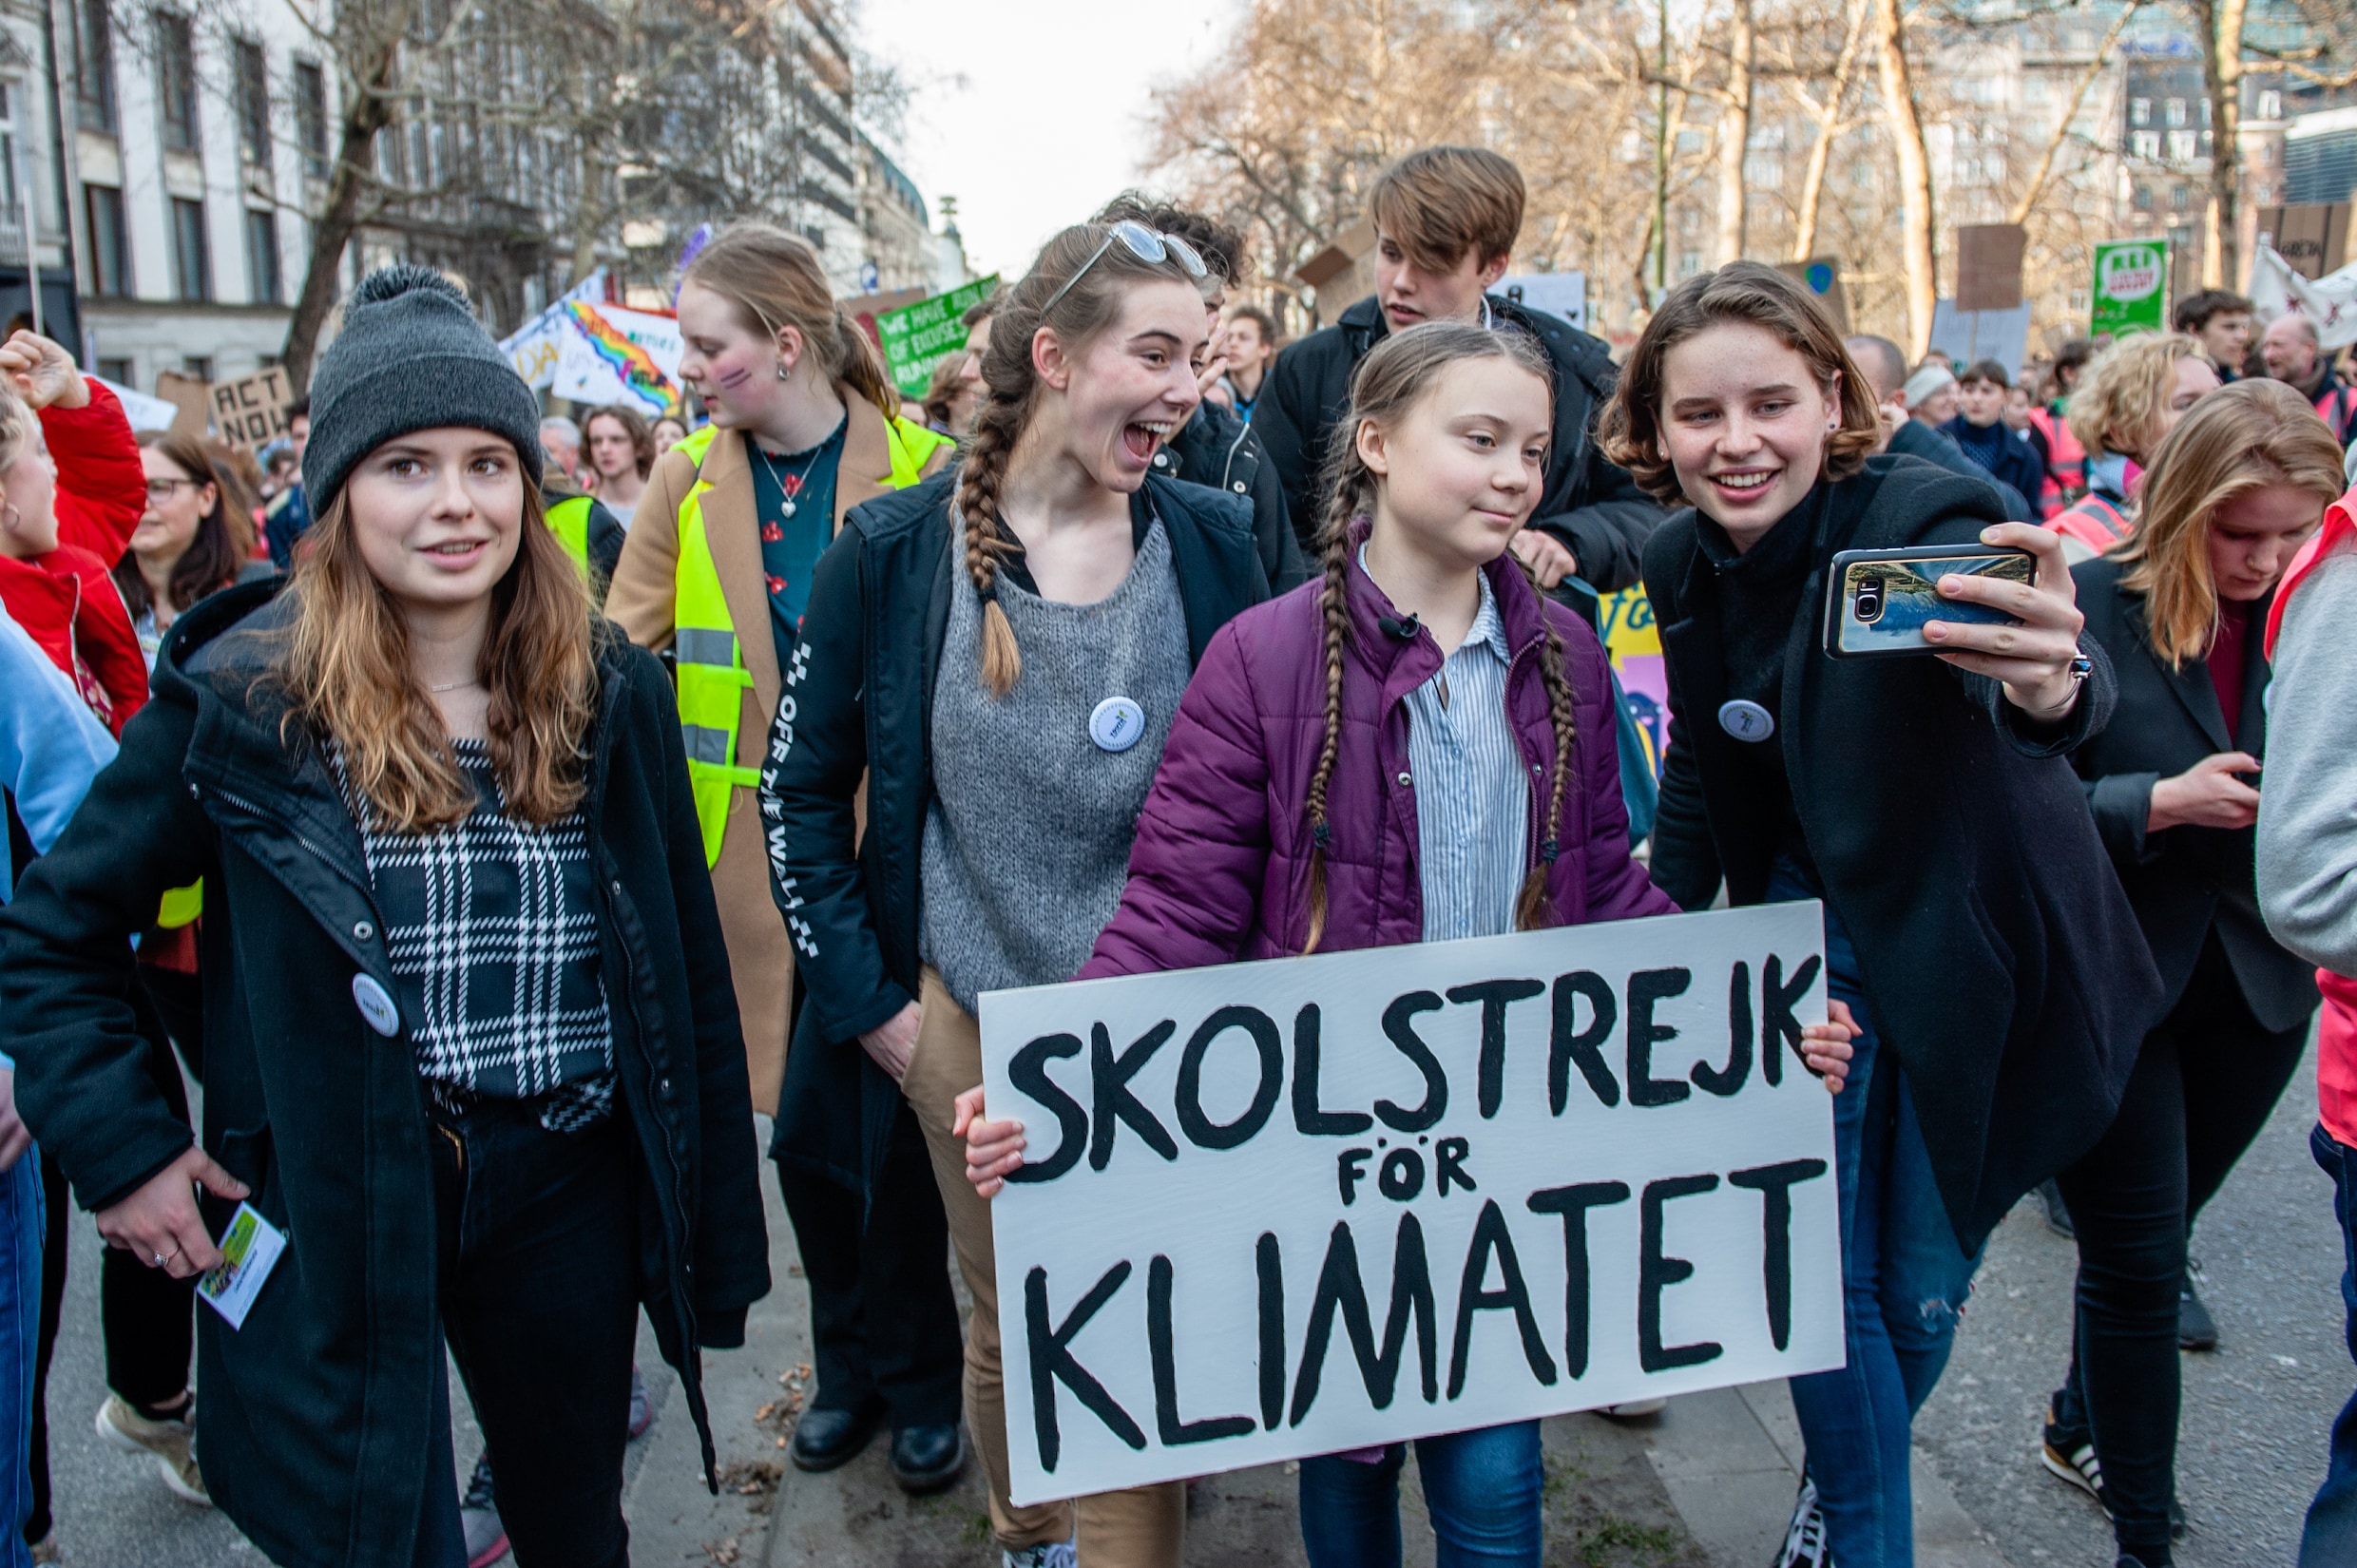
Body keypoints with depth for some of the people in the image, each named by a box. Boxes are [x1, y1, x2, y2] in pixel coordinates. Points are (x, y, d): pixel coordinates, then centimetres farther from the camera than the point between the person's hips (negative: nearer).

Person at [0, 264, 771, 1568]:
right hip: (333, 1205, -2)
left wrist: (715, 1228, 3)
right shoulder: (242, 697, -8)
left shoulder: (609, 693, -1)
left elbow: (687, 970, 2)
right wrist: (122, 1151, -6)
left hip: (570, 1191, 2)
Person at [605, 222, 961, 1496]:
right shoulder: (689, 480, 2)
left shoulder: (919, 468, -7)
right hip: (757, 847, 3)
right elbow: (620, 653, 4)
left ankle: (919, 1374, 28)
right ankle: (847, 1360, 34)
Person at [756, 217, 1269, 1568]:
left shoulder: (1213, 542, -3)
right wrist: (870, 1006, -3)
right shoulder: (896, 553, -7)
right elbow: (802, 790, 0)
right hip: (968, 1025, 0)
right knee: (1011, 1323, 18)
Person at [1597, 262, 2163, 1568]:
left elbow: (2049, 683, -45)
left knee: (1924, 1290, 11)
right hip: (1812, 932, 3)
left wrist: (2049, 680, -68)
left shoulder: (1918, 519, -24)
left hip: (1968, 952, -3)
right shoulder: (1682, 564, -7)